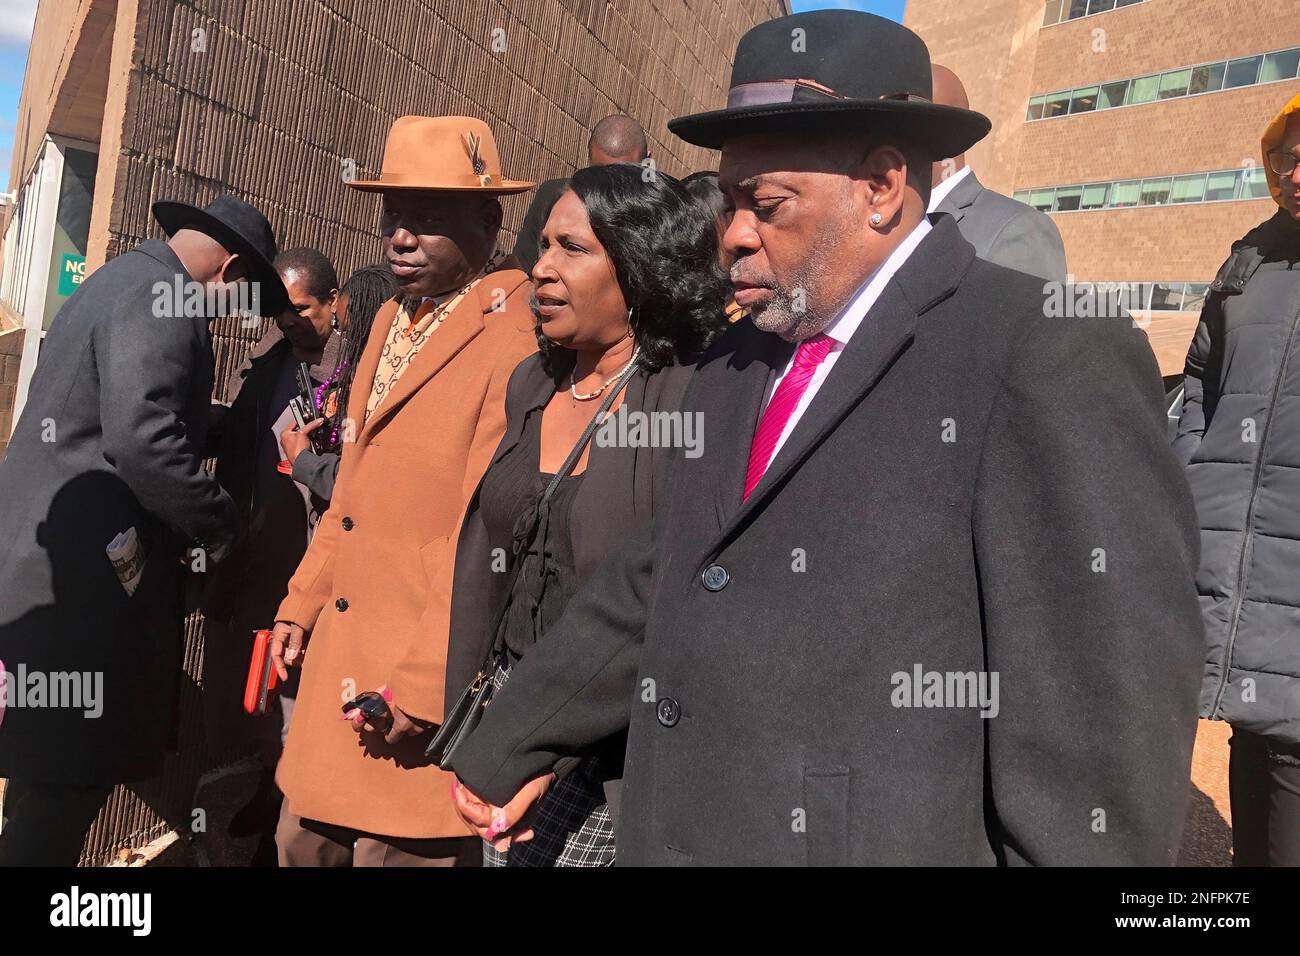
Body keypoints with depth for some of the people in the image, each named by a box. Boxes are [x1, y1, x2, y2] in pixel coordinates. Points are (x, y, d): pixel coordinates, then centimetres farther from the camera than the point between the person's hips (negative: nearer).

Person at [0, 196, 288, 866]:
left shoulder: (122, 279, 18)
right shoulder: (160, 302, -15)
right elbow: (143, 439, -27)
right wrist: (215, 527, -14)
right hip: (83, 577, -10)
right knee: (67, 780, 0)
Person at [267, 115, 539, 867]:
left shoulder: (517, 339, -18)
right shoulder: (392, 319, 11)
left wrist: (422, 686, -18)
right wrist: (301, 604, 15)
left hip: (427, 686, -8)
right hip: (341, 664, 8)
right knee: (304, 846, 21)